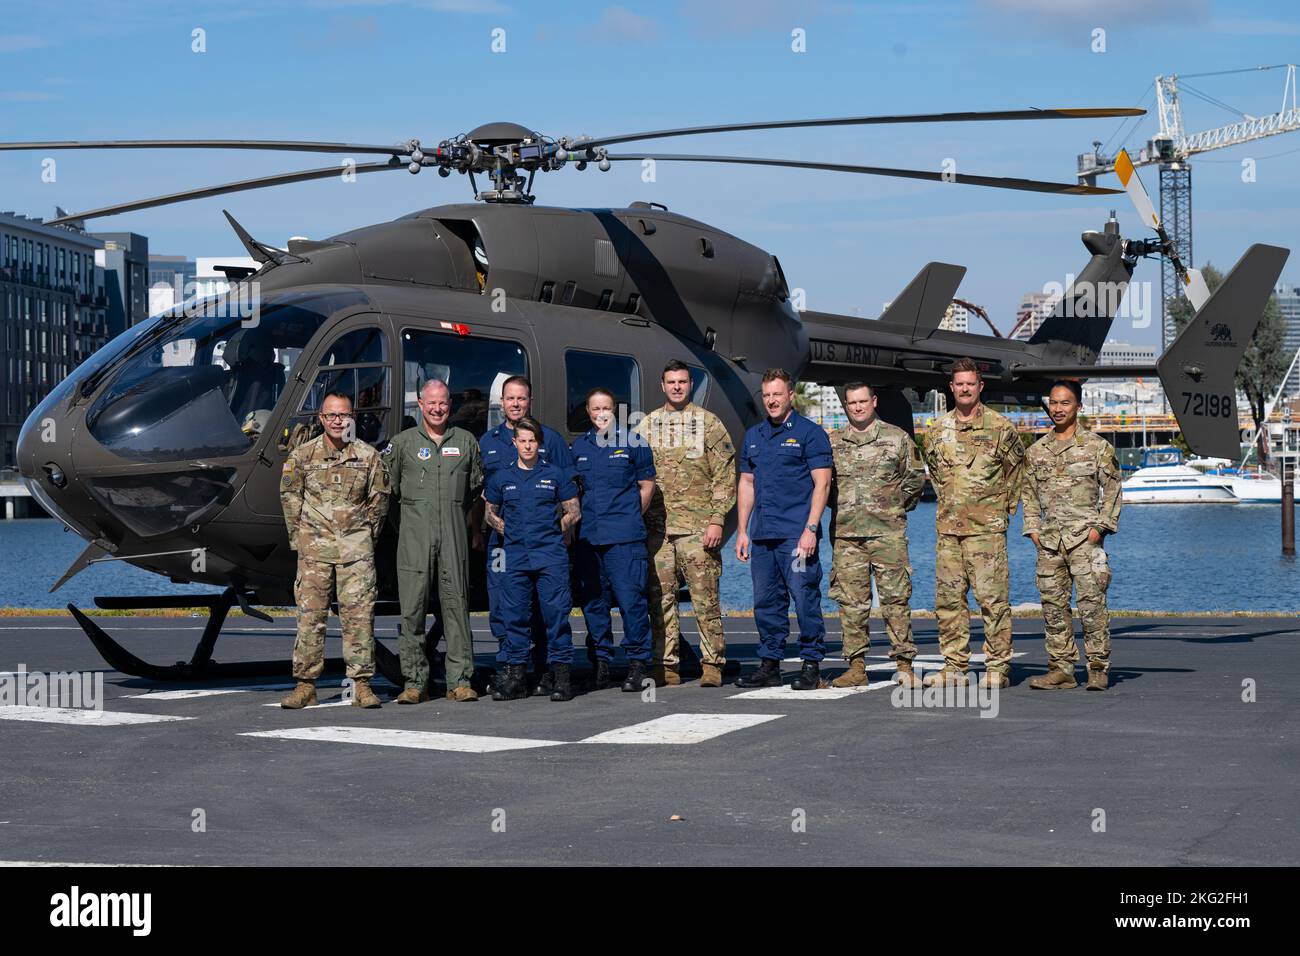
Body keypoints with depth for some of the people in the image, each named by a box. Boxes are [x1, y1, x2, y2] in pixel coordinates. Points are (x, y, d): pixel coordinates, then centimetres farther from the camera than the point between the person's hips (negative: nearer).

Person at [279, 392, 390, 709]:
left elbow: (379, 499, 13)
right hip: (315, 546, 0)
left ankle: (362, 684, 2)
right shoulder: (302, 455, 4)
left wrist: (367, 534, 11)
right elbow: (290, 497, 10)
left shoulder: (368, 456, 4)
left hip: (356, 547, 0)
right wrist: (299, 537, 6)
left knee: (359, 613, -3)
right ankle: (305, 685, 5)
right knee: (310, 614, 0)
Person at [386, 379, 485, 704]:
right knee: (412, 608, -4)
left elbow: (477, 485, 22)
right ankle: (414, 683, 0)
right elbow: (387, 486, 10)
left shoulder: (466, 442, 12)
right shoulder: (403, 442, 6)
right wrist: (413, 508, 8)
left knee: (456, 606, 0)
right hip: (415, 538, -1)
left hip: (454, 538, 1)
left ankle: (460, 681, 2)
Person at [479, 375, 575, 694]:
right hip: (501, 537, 2)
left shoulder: (550, 438, 9)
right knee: (501, 606, -2)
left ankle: (543, 671, 4)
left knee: (542, 606, -2)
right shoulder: (486, 442, 15)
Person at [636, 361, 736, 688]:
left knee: (705, 597, -4)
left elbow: (725, 476, 0)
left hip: (697, 526, -3)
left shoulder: (708, 423, 4)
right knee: (660, 599, 4)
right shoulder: (647, 425, 13)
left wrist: (717, 520, -8)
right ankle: (666, 666, 10)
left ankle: (713, 664, 2)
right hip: (657, 527, 3)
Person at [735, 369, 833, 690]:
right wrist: (742, 530, 13)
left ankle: (812, 664, 1)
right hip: (762, 535, 6)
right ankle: (770, 665, 15)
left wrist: (810, 529, -15)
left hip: (797, 534, -6)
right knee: (766, 601, 8)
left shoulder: (810, 433, -2)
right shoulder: (753, 436, 17)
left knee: (805, 598, -6)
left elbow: (822, 484, -7)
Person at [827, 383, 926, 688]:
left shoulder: (896, 438, 6)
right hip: (846, 535, 2)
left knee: (895, 598, -4)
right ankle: (856, 666, 7)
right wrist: (839, 508, 11)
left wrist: (898, 506, 6)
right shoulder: (832, 443, 11)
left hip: (887, 532, -2)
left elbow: (916, 476, 11)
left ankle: (904, 665, 0)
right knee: (851, 602, 2)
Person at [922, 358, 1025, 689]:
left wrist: (1004, 504, 7)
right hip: (948, 527, 5)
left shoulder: (1000, 428, -1)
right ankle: (955, 666, 11)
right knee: (948, 598, 5)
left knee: (992, 597, -6)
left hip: (987, 528, -4)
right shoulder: (937, 430, 10)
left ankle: (998, 668, -1)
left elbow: (1018, 468, 9)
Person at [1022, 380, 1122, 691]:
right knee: (1053, 604, 4)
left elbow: (1112, 490, 1)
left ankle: (1099, 668, -3)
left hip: (1084, 536, -4)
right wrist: (1032, 529, 8)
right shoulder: (1036, 450, 13)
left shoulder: (1097, 446, 2)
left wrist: (1101, 526, -8)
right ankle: (1061, 668, 10)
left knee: (1091, 603, -8)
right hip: (1049, 539, 5)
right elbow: (1029, 493, 18)